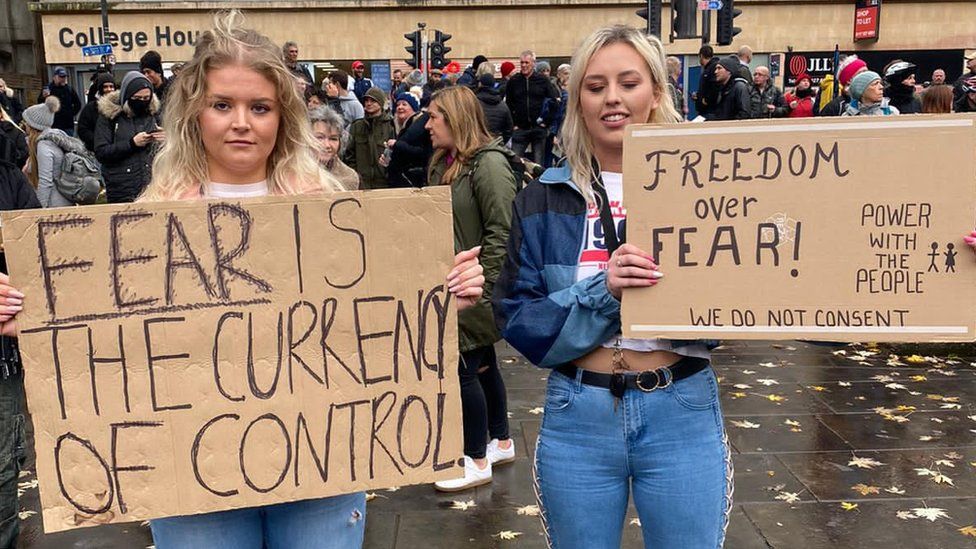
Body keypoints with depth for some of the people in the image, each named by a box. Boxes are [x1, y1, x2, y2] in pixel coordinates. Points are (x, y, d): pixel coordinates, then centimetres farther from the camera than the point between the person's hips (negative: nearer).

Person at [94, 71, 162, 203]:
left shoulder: (153, 112, 6)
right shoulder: (108, 114, -3)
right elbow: (100, 153, -10)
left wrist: (165, 140, -8)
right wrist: (132, 143, -19)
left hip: (153, 187, 3)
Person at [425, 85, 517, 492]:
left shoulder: (489, 163, -16)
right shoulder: (444, 164, 12)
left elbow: (502, 233, -20)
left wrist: (481, 286, -20)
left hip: (476, 292, -9)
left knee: (465, 368, -3)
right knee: (482, 364, 18)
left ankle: (477, 462, 11)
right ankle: (501, 442, 33)